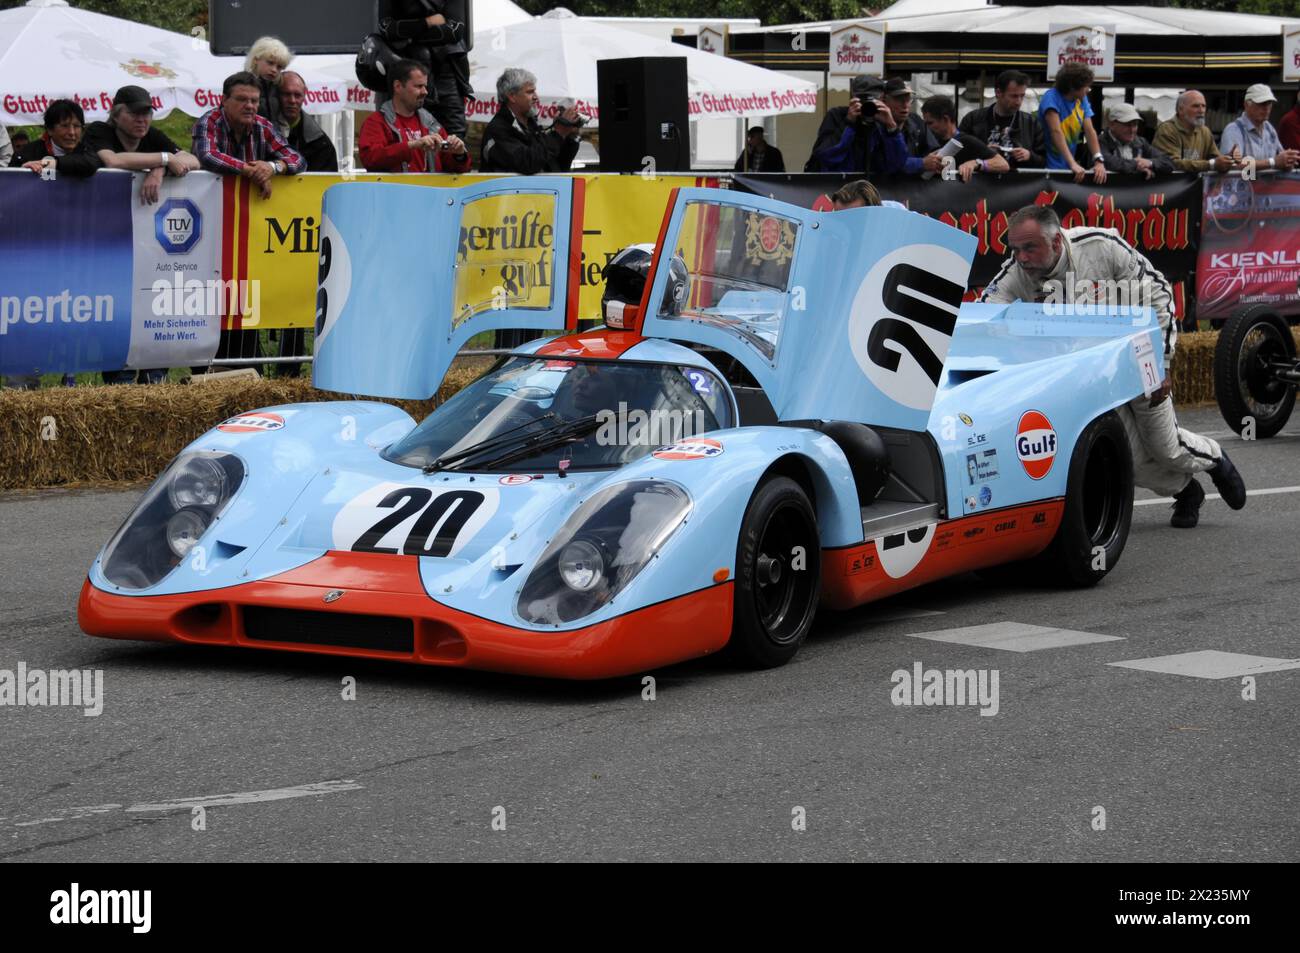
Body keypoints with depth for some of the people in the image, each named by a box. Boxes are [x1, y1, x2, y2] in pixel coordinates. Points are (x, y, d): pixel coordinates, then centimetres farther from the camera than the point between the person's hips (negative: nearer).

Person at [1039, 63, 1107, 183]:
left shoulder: (1082, 100, 6)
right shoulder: (1052, 98, -12)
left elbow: (1089, 131, 1)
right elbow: (1056, 132, -23)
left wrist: (1099, 161, -15)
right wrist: (1073, 164, -33)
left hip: (1068, 169, 5)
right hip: (1050, 168, -5)